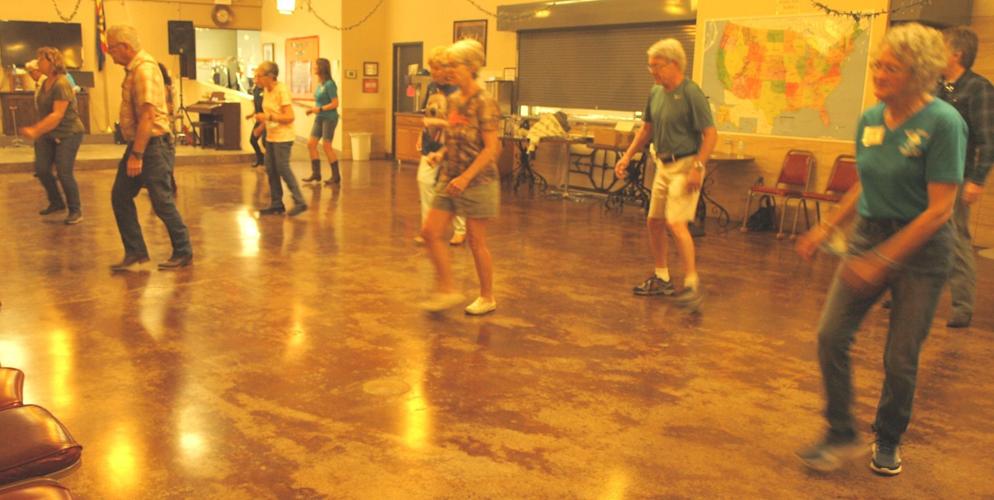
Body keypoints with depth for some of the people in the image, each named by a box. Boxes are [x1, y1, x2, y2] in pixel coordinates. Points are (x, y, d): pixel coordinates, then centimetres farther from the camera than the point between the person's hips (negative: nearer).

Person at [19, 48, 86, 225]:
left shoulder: (61, 84, -19)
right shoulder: (44, 83, 7)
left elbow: (57, 115, -26)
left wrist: (36, 131, -30)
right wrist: (37, 131, 12)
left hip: (68, 134, -8)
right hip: (49, 134, 8)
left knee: (64, 173, -9)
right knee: (41, 169, 3)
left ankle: (75, 210, 7)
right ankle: (56, 202, 22)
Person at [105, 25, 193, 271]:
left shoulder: (144, 70, -17)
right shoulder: (133, 68, 13)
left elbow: (147, 116, -24)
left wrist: (137, 155, -24)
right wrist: (133, 152, 18)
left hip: (153, 145, -10)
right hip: (138, 144, 10)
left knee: (162, 202, -2)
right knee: (120, 197, 8)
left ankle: (183, 253, 13)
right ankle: (135, 253, 15)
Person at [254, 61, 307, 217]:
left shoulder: (282, 91, -15)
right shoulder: (267, 91, 9)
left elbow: (289, 117, -21)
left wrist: (268, 117, -23)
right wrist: (262, 119, 9)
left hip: (283, 137, -9)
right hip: (271, 136, 9)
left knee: (283, 169, -8)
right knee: (271, 170, 8)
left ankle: (299, 202, 0)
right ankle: (276, 205, 16)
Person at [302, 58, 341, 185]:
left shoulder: (329, 84, -15)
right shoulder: (319, 84, 9)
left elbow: (335, 103, -17)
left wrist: (320, 109, -20)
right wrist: (313, 109, 5)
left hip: (329, 118, -8)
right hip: (319, 118, 8)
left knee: (326, 145, -4)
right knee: (311, 144, 4)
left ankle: (336, 175, 6)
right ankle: (316, 173, 12)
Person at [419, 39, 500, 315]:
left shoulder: (484, 103, -15)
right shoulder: (453, 100, 8)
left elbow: (490, 148, -19)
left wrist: (466, 177, -26)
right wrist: (440, 153, 0)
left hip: (477, 181, -8)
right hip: (450, 178, 8)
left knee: (476, 242, 3)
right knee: (431, 232, 3)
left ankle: (487, 298, 21)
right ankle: (447, 291, 16)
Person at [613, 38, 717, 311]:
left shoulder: (691, 94, -15)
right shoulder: (656, 92, 7)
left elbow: (710, 134, -17)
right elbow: (647, 128, 19)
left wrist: (697, 168, -23)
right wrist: (627, 156, 12)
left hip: (686, 166, -8)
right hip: (663, 165, 8)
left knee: (676, 222, -18)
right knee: (654, 221, 11)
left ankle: (692, 283, -11)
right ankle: (662, 278, 25)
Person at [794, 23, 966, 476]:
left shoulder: (942, 123, -16)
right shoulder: (870, 120, 2)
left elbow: (939, 209, -20)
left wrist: (882, 259, -23)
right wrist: (826, 228, 9)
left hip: (920, 249, -5)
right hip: (868, 234, 5)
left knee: (900, 358, 5)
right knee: (831, 335, -4)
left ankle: (888, 442, 29)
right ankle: (842, 436, 12)